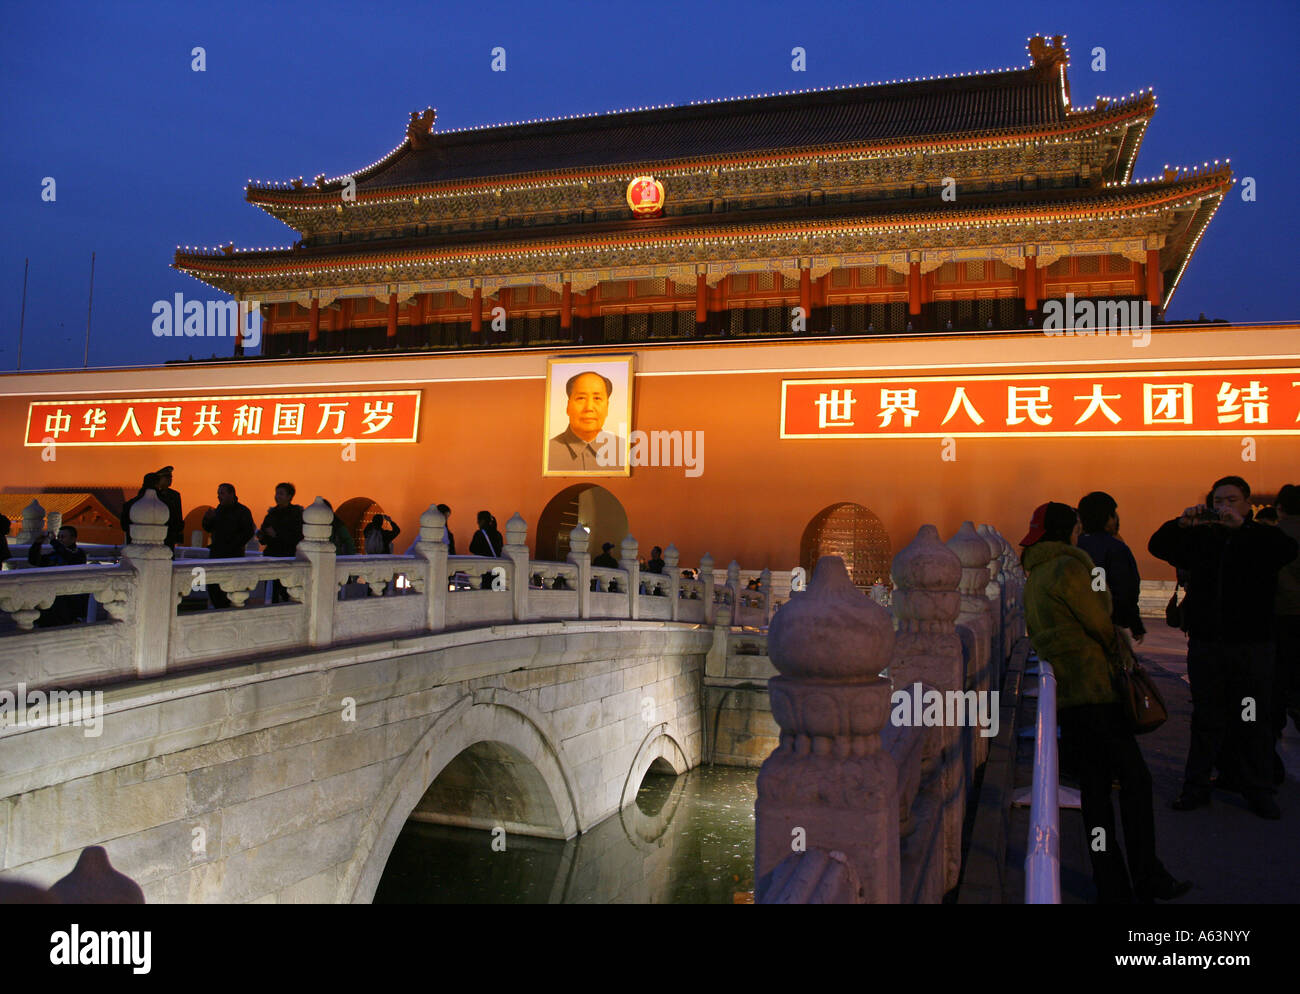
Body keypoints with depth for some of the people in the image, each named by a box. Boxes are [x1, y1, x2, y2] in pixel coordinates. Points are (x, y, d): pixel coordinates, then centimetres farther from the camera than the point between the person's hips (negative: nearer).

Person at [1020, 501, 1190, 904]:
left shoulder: (1035, 577, 19)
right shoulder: (1069, 567, -10)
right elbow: (1100, 625, -9)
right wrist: (1119, 653, 12)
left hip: (1065, 694, 9)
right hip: (1093, 689, -9)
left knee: (1095, 786, 10)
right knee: (1134, 779, 1)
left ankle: (1113, 887, 14)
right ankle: (1146, 880, 7)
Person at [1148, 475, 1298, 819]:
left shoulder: (1261, 538, 2)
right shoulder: (1199, 538, 8)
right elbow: (1157, 546, 6)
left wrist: (1241, 526, -25)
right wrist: (1182, 523, -12)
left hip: (1253, 645, -2)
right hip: (1205, 643, 2)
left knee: (1254, 720, 5)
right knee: (1206, 719, 9)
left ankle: (1259, 791, 16)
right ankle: (1196, 787, 15)